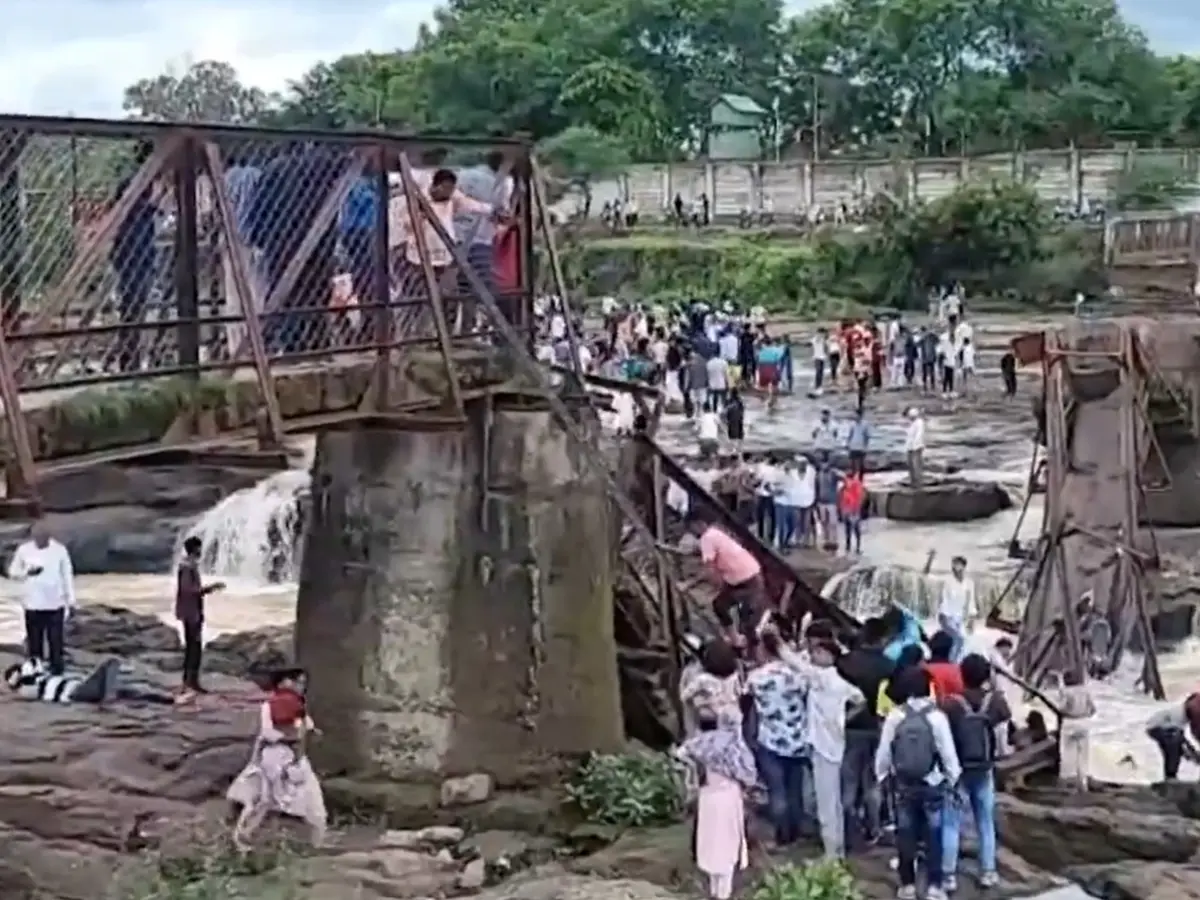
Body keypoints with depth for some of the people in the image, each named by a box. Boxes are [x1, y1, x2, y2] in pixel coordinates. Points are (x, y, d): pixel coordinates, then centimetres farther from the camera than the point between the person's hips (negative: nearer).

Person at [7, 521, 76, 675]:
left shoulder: (59, 550, -4)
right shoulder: (24, 550, -2)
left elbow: (67, 575, 2)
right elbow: (13, 572, 5)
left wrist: (71, 600, 3)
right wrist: (27, 572, -16)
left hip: (55, 604, -1)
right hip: (32, 604, 1)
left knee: (56, 641, 1)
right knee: (34, 640, 8)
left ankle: (56, 672, 10)